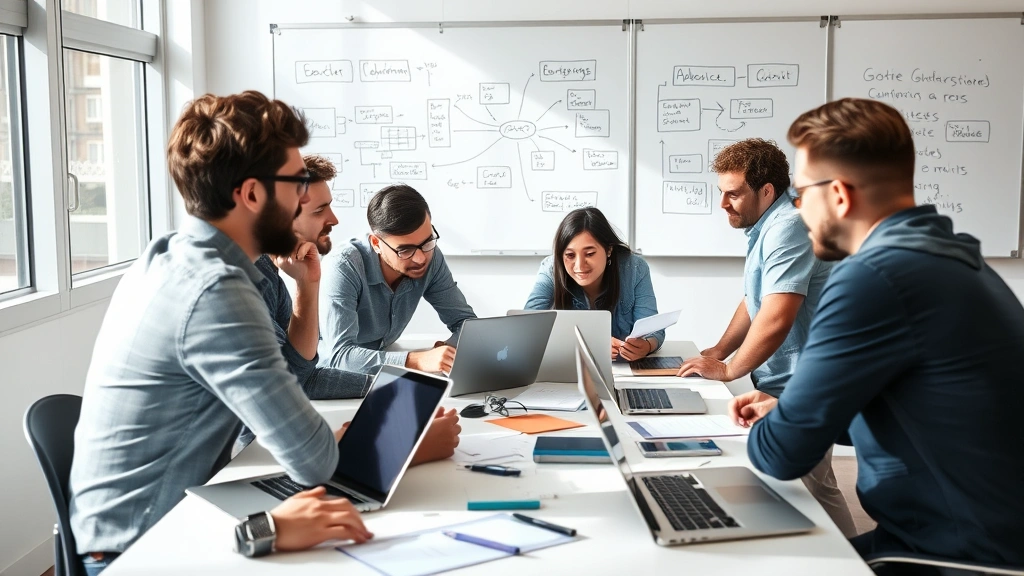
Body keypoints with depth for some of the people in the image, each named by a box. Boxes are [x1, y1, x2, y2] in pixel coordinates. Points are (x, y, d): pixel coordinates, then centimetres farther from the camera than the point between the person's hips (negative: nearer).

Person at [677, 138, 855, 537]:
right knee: (816, 487, 16)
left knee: (809, 490, -2)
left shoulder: (787, 228, -21)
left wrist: (728, 370, -16)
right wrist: (719, 350, 11)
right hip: (781, 385, 10)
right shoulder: (765, 228, 12)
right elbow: (754, 301, 23)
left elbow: (776, 319, -29)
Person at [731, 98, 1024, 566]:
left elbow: (782, 453, -18)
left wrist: (764, 431, 4)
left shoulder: (876, 275, -22)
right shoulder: (947, 255, 9)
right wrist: (784, 414, 14)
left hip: (959, 555, -8)